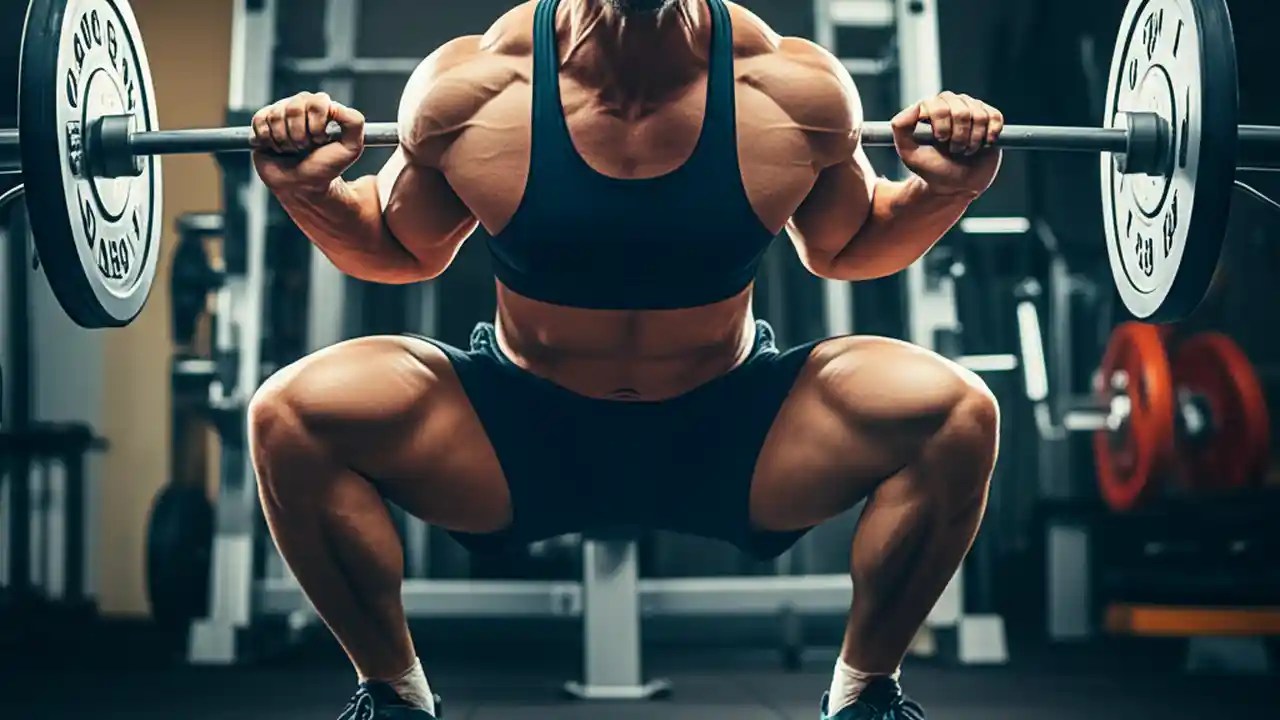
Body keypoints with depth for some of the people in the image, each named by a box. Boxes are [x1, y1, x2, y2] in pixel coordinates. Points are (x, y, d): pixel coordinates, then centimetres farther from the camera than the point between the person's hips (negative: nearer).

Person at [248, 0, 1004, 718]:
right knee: (291, 415, -22)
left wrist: (943, 191, -14)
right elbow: (402, 250, 3)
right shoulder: (468, 87, -17)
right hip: (517, 438, 0)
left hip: (731, 436, 1)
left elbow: (842, 247, 4)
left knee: (957, 414, -21)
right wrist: (313, 193, -17)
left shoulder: (797, 88, -16)